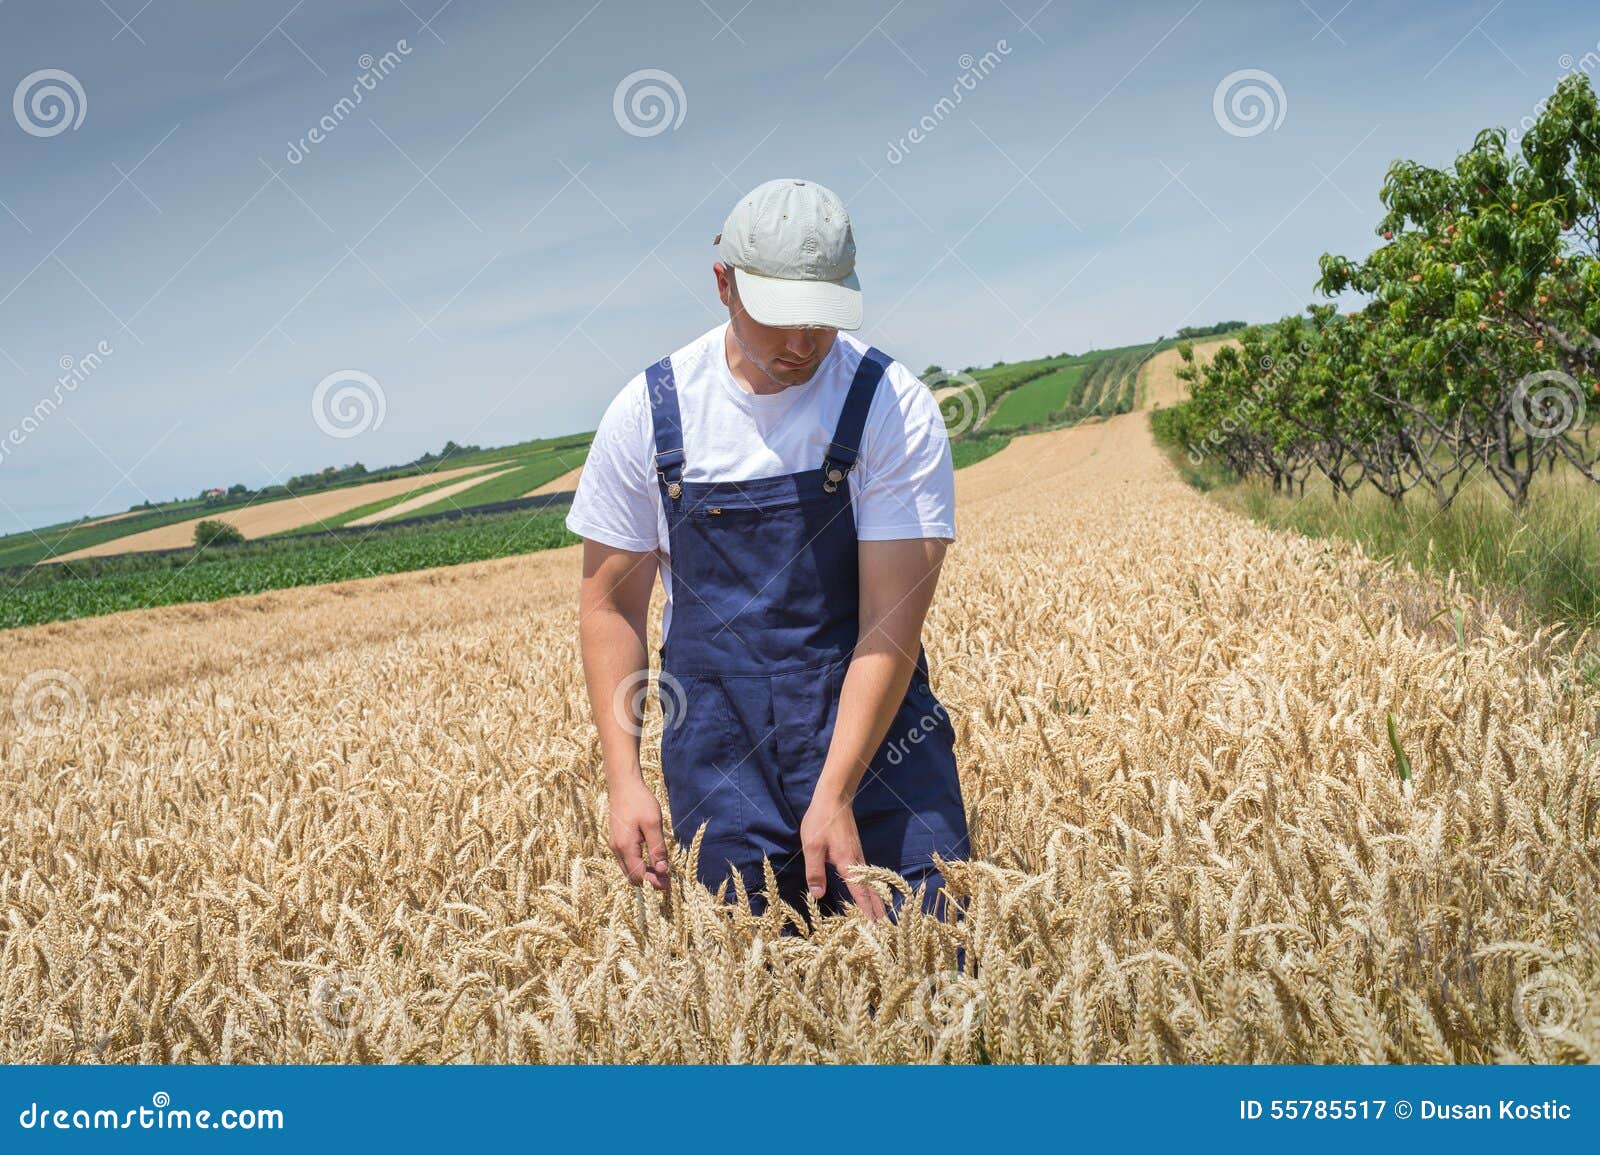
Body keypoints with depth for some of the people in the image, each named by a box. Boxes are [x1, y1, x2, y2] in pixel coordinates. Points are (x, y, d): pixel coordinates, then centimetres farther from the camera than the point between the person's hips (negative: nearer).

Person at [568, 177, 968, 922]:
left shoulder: (895, 410, -10)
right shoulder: (648, 414, -2)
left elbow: (894, 619, -14)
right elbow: (610, 604, 5)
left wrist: (835, 794, -22)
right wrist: (623, 778, -4)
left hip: (874, 737, -1)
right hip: (720, 746, 2)